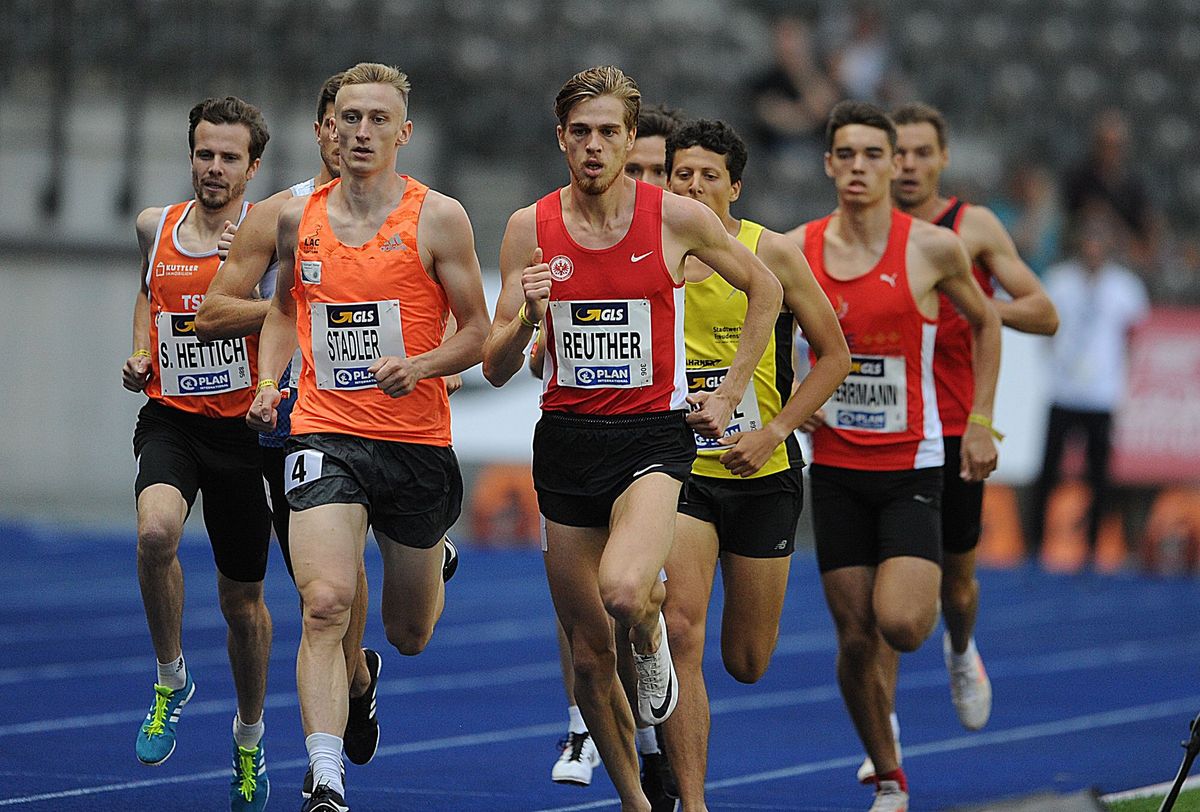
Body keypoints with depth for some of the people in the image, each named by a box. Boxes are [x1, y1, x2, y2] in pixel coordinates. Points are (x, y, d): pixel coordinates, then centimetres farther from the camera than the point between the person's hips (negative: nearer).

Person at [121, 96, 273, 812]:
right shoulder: (156, 227, 6)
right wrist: (139, 354, 8)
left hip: (241, 427, -1)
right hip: (169, 421, 1)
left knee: (243, 599, 10)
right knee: (156, 531, -31)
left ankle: (249, 738, 34)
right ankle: (171, 679, -8)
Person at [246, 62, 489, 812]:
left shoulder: (437, 218, -4)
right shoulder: (298, 217, 6)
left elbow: (478, 330, -1)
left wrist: (422, 364, -20)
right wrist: (270, 381, 7)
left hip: (417, 443, -1)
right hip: (326, 434, 1)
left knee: (410, 634, 17)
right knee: (326, 604, -22)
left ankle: (437, 566, 54)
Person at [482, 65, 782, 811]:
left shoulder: (677, 217, -5)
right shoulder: (530, 229, 0)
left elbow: (765, 290, 11)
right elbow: (496, 369, 2)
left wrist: (729, 396, 6)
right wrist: (526, 317, -19)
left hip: (653, 434, -3)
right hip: (567, 437, 3)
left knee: (622, 592, -31)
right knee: (589, 655, 6)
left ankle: (652, 620, 6)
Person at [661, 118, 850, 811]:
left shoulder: (773, 254, -7)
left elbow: (835, 356, -2)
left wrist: (772, 431, -12)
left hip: (763, 475, 0)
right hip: (680, 469, 0)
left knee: (747, 665, 8)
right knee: (680, 632, -19)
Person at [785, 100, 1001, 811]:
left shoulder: (934, 248, -7)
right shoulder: (796, 250, -2)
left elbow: (986, 323, 10)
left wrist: (981, 424, 5)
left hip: (912, 465, -2)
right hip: (835, 466, 2)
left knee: (900, 625, -18)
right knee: (856, 640, 1)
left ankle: (929, 587, 19)